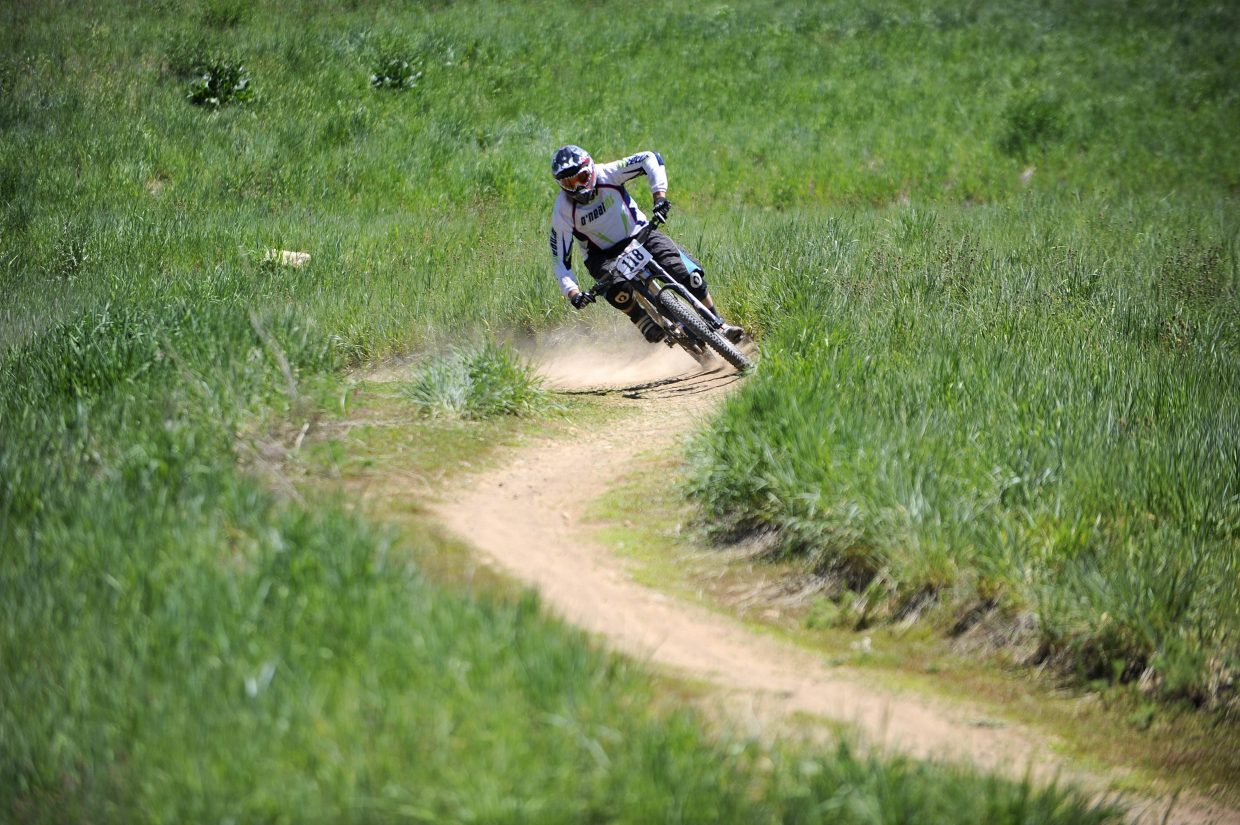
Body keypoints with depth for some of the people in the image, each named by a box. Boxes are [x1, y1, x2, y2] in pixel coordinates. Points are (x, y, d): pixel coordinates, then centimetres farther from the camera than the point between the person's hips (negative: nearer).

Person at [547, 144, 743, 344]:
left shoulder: (606, 174, -19)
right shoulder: (563, 211, -20)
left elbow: (650, 159, -16)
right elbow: (560, 260, -18)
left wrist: (660, 195, -30)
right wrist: (572, 293, -33)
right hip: (603, 256, -1)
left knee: (690, 275, -17)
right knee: (616, 289, -36)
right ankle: (648, 327, -14)